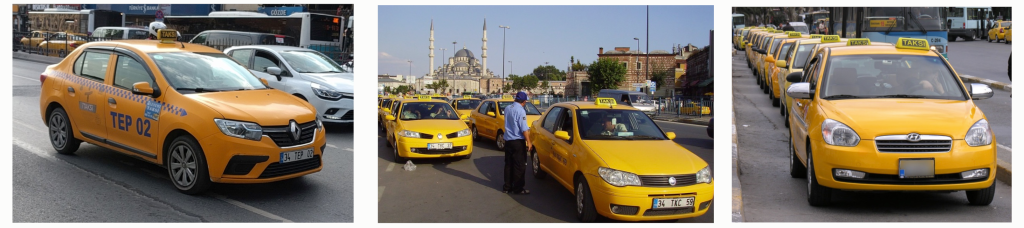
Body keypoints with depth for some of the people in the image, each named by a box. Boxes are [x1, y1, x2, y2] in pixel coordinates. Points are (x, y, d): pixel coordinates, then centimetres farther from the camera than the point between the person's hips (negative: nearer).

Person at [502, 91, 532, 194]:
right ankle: (518, 188, 2)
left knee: (508, 164, 14)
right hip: (518, 141, -7)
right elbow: (524, 129, -19)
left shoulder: (507, 108, 6)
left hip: (508, 140, 7)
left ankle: (507, 187, 18)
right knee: (519, 166, 0)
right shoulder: (520, 111, -17)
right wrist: (528, 142, -15)